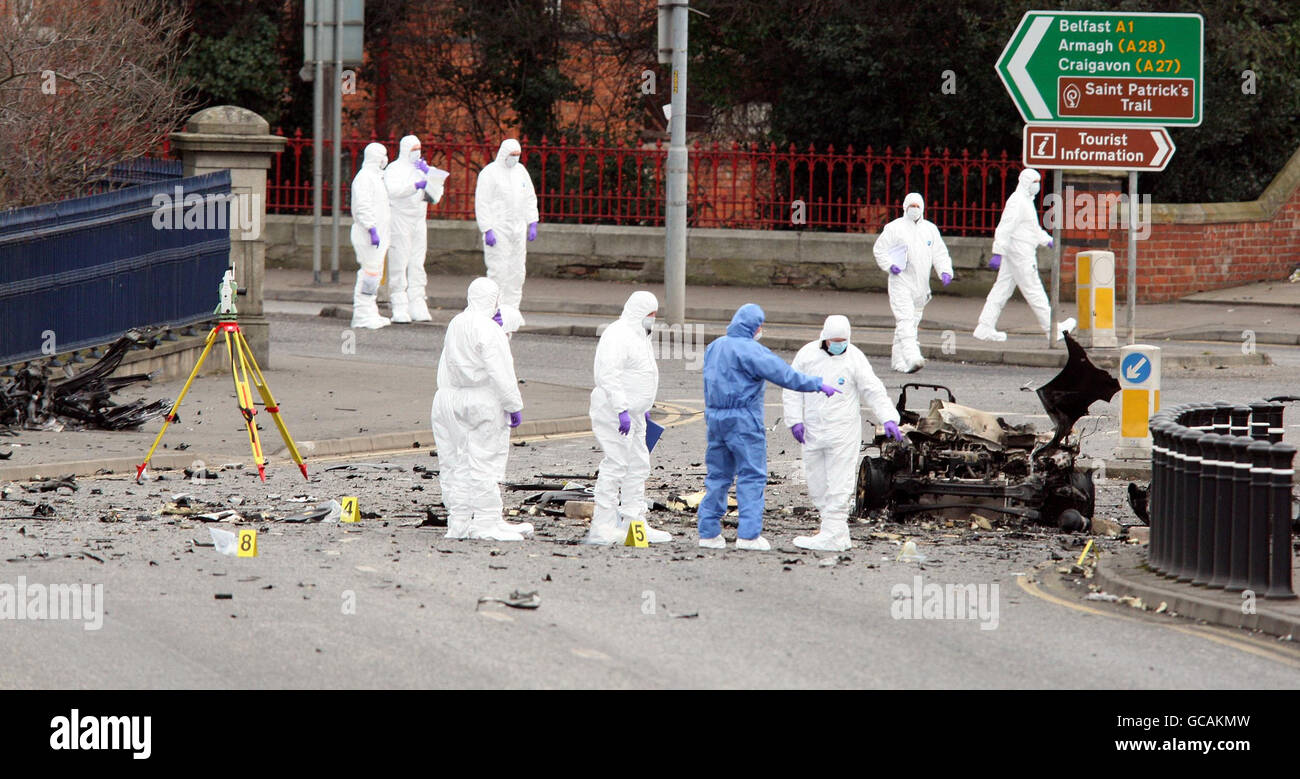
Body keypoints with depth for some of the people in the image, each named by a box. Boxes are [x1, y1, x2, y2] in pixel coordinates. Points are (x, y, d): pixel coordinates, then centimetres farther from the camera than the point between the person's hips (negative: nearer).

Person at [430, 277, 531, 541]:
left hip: (449, 398, 7)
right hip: (484, 401, -7)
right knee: (486, 463, -2)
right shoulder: (488, 330, -15)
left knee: (457, 463, 9)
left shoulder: (455, 325, 9)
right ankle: (486, 523, 0)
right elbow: (500, 373, -17)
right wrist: (514, 406, -12)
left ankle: (459, 522, 12)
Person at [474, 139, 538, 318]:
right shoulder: (489, 173, -7)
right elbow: (482, 203, -10)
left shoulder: (520, 171, 12)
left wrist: (532, 224, 10)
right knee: (499, 269, -10)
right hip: (497, 228, -6)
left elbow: (530, 199, 19)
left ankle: (512, 308, 13)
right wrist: (487, 231, -16)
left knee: (516, 270, 6)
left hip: (517, 228, 6)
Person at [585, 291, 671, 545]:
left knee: (638, 467, 13)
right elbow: (609, 376, -25)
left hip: (632, 414, 11)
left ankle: (634, 523, 19)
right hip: (613, 412, -11)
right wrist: (622, 410, -29)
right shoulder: (618, 336, -17)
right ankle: (603, 527, -9)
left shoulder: (639, 336, 17)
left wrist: (643, 409, 27)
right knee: (615, 465, -11)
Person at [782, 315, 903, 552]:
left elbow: (873, 391, -5)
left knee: (838, 486, -7)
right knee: (816, 485, 6)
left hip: (843, 433, -4)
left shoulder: (855, 359, -5)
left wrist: (888, 419, -17)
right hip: (813, 432, 4)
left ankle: (832, 536, -6)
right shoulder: (807, 354, 3)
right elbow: (793, 389, 8)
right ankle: (839, 536, 14)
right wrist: (795, 420, -2)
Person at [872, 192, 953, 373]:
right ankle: (912, 358, -31)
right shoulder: (894, 228, 1)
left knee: (913, 321, 10)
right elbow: (879, 249, 4)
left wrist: (945, 271, -2)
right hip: (900, 282, -5)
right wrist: (890, 265, -12)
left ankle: (898, 359, 20)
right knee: (905, 320, -18)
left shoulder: (930, 229, 13)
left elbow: (940, 253, 16)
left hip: (920, 284, 5)